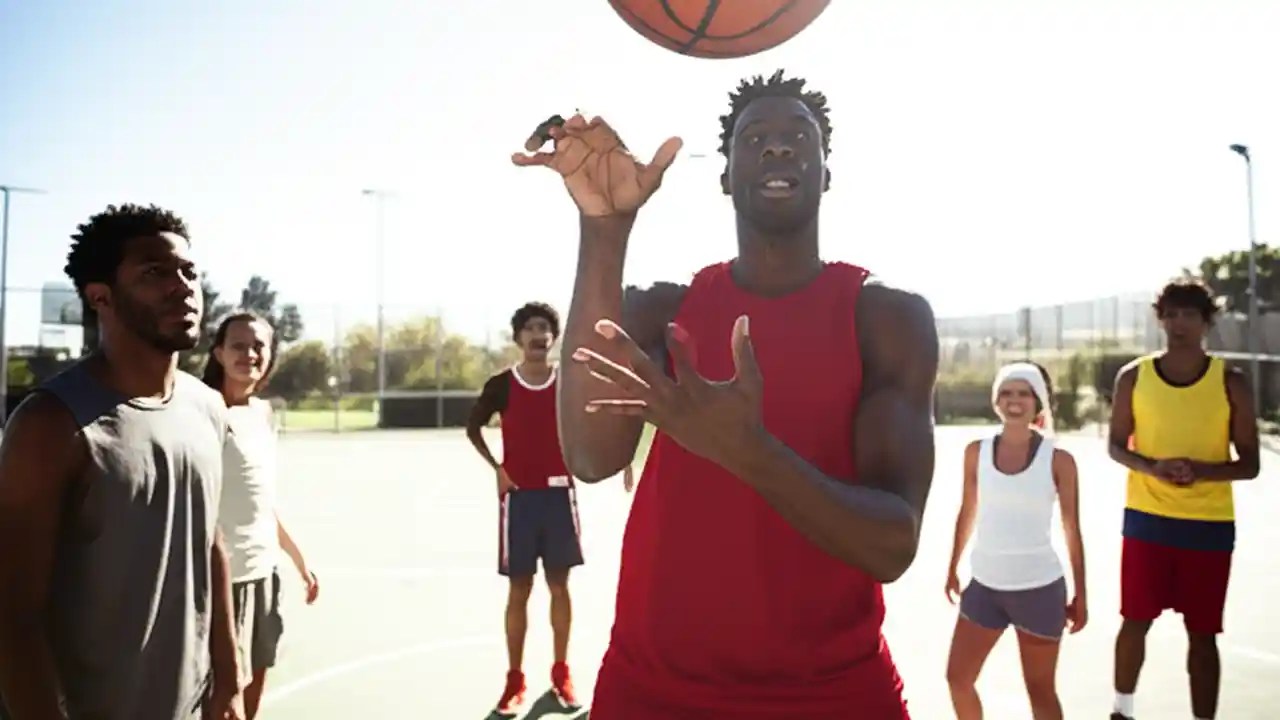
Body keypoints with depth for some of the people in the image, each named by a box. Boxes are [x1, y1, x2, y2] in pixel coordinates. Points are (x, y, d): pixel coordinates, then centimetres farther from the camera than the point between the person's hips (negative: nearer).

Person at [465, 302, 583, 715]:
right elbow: (473, 427, 10)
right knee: (519, 589, 4)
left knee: (559, 584, 8)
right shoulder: (502, 385, -3)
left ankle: (561, 674, 21)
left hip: (558, 491, 1)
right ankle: (515, 680, 16)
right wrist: (496, 468, 1)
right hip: (518, 494, -1)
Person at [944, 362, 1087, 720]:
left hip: (1039, 587, -3)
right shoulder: (977, 451, 0)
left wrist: (1080, 596, 1)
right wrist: (953, 567, 15)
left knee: (1040, 690, 10)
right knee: (958, 678, 8)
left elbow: (1072, 530, -2)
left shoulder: (1058, 459, -7)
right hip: (985, 584, 3)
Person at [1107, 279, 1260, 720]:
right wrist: (1152, 467, -16)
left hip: (1209, 525, 0)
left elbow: (1249, 464, -1)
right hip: (1146, 519, 1)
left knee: (1202, 634, 6)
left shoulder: (1231, 382, -3)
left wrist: (1202, 471, -21)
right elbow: (1116, 446, 4)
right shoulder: (1133, 377, -1)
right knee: (1136, 620, 8)